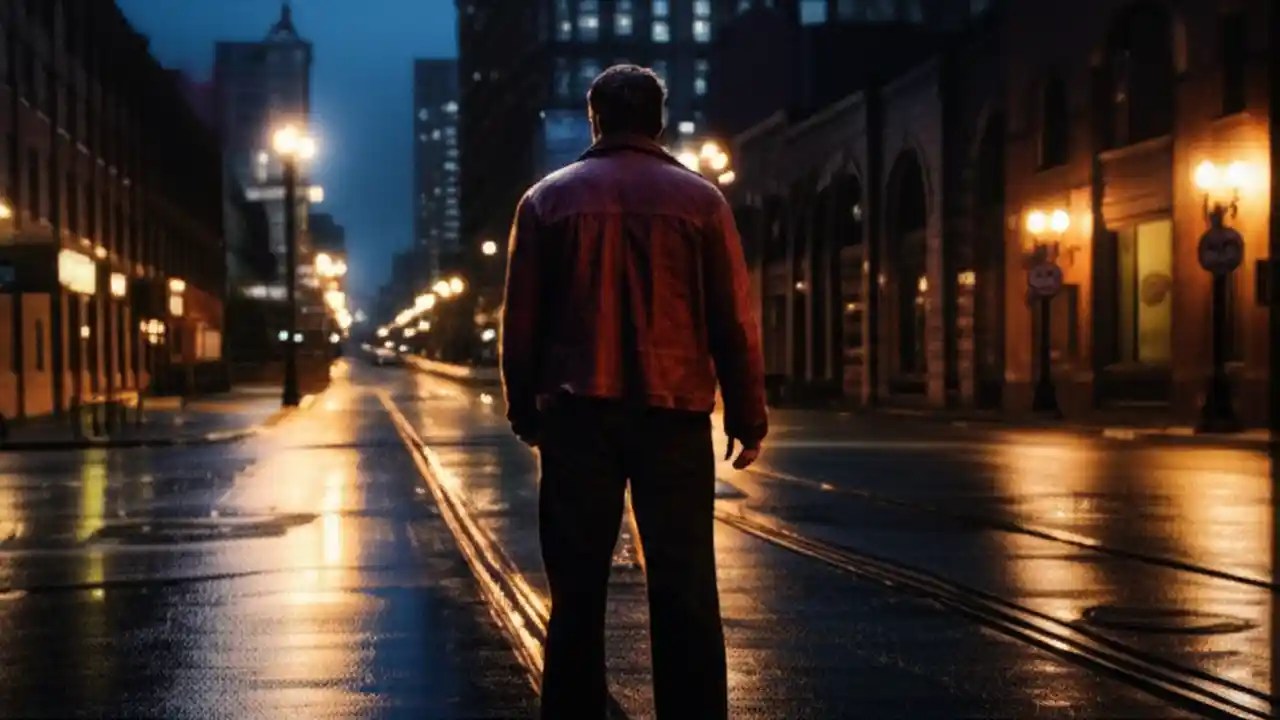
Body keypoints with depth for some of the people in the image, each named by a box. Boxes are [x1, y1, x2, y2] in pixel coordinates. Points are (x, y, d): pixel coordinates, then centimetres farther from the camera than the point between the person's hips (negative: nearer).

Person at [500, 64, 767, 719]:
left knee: (578, 590, 7)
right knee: (684, 590, 2)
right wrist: (747, 417, 5)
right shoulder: (699, 200, 2)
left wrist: (524, 409, 13)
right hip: (674, 415, -1)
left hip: (578, 414, 1)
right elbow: (734, 321, 0)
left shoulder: (548, 199, 5)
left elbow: (521, 320, 4)